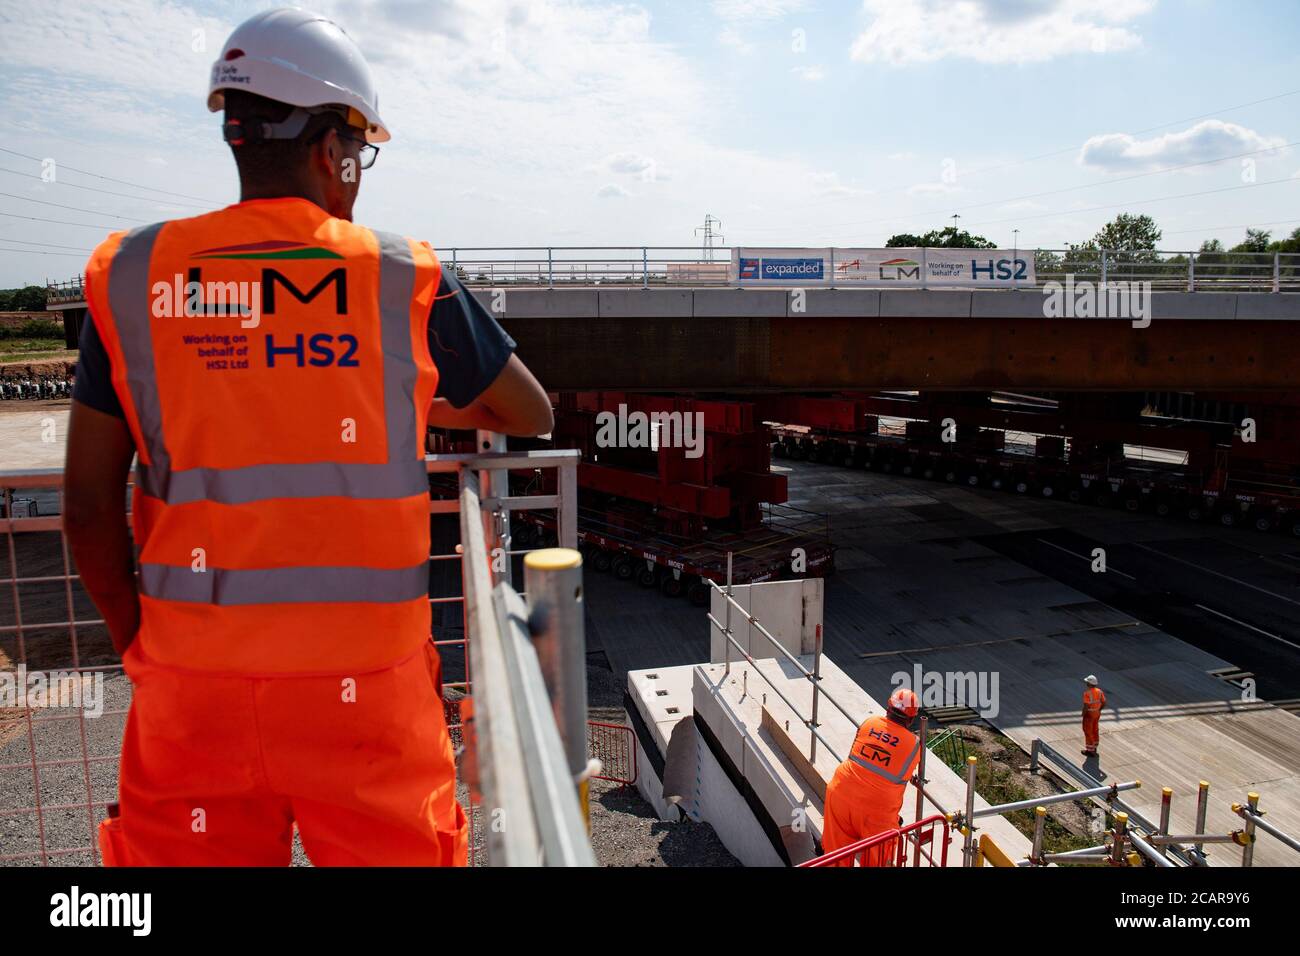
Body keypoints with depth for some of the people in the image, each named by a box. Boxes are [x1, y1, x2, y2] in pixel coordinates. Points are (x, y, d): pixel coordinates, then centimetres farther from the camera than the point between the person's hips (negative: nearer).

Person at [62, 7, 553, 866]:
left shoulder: (132, 276, 0)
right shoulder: (405, 279, -4)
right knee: (391, 849, 15)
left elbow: (89, 505, 1)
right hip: (362, 679, -2)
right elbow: (533, 416, 8)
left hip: (193, 675, 2)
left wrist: (132, 633, 16)